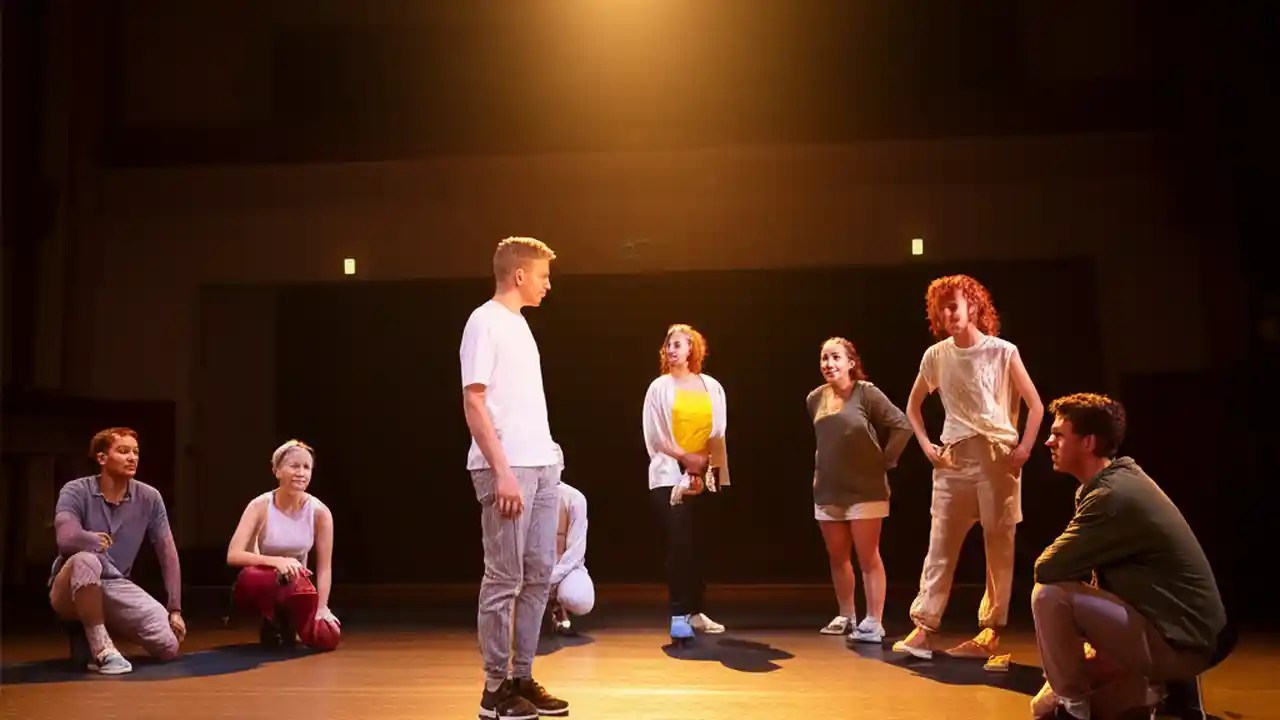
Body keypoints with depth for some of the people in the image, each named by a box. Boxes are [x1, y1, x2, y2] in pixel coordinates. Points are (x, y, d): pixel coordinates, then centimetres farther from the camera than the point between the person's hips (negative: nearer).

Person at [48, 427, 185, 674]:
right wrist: (97, 541, -12)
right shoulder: (76, 492, -12)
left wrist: (175, 608, -3)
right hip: (70, 592, -4)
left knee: (169, 646, -15)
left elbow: (168, 554, 0)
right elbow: (67, 539, -32)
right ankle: (101, 650, -23)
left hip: (116, 588, 4)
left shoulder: (149, 498, -3)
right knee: (85, 560, -39)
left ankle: (96, 629, 14)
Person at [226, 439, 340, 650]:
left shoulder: (320, 512, -14)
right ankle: (271, 623, -4)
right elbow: (233, 555, -28)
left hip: (295, 588, 2)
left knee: (327, 638, -21)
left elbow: (324, 567, -9)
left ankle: (286, 621, 15)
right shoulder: (260, 506, -19)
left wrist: (322, 608, -18)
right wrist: (276, 561, -41)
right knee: (251, 578, -40)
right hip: (262, 585, -2)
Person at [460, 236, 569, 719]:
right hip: (508, 469, -9)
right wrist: (502, 471, -19)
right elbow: (473, 402, -13)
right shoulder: (484, 321, -7)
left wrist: (547, 455, 13)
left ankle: (522, 678, 19)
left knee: (539, 575, 9)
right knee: (505, 579, -3)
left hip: (542, 466, 9)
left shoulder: (519, 323, 19)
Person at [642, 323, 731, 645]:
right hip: (669, 474, -3)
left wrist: (703, 462, -8)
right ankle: (678, 616, -11)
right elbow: (655, 436, -4)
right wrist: (685, 457, -11)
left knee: (695, 544, 8)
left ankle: (695, 611, 17)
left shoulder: (711, 387, 7)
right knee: (680, 542, -13)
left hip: (703, 476, 3)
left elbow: (718, 433, 6)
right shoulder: (660, 387, -1)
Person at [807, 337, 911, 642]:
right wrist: (826, 462, 11)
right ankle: (845, 616, 27)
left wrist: (885, 459, -8)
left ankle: (873, 623, 4)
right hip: (827, 490, 6)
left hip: (864, 489, -5)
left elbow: (902, 425, -9)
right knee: (837, 557, 13)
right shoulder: (815, 399, 4)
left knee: (868, 558, -1)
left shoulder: (867, 393, -11)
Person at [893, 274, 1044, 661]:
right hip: (953, 458, 3)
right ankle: (923, 628, 1)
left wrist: (1023, 449, -9)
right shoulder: (935, 355, 4)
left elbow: (1035, 405, 0)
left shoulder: (1003, 352, -4)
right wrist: (926, 445, 5)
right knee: (940, 545, 0)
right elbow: (913, 405, 17)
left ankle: (990, 633, 11)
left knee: (999, 546, 3)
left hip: (997, 456, -3)